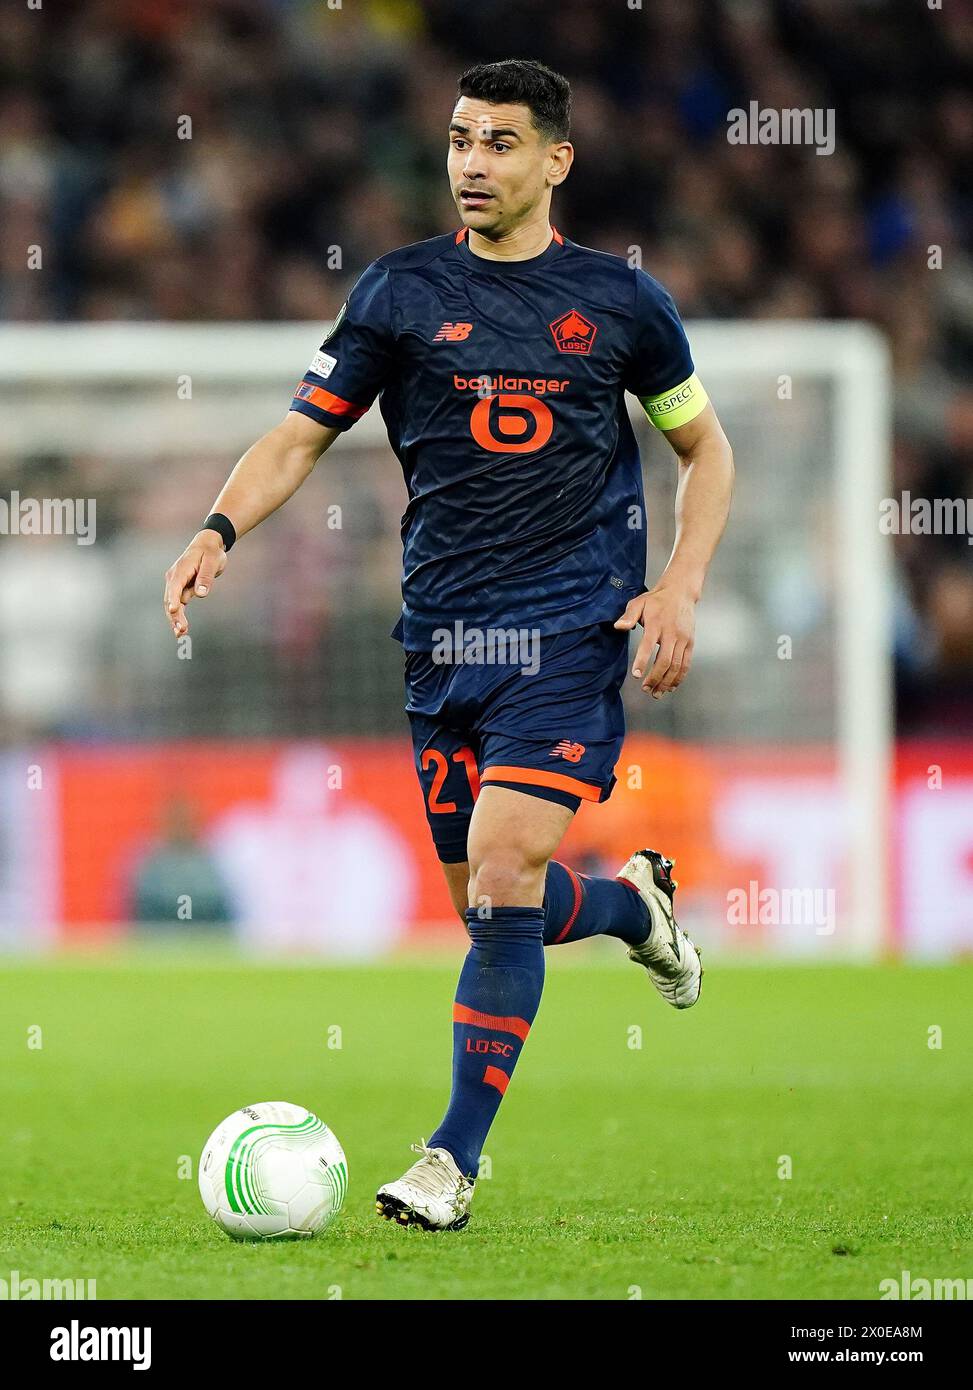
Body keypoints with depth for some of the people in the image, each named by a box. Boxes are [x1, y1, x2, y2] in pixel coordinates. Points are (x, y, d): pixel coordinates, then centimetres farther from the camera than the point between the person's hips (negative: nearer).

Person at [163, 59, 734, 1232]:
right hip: (443, 636, 3)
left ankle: (454, 1159, -12)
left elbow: (705, 449, 16)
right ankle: (631, 903, 42)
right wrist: (219, 530, -14)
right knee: (487, 903, 7)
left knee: (501, 878, -17)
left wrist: (679, 587, 1)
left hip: (573, 628, -3)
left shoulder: (618, 300, 5)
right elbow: (300, 436, 5)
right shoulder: (400, 291, 5)